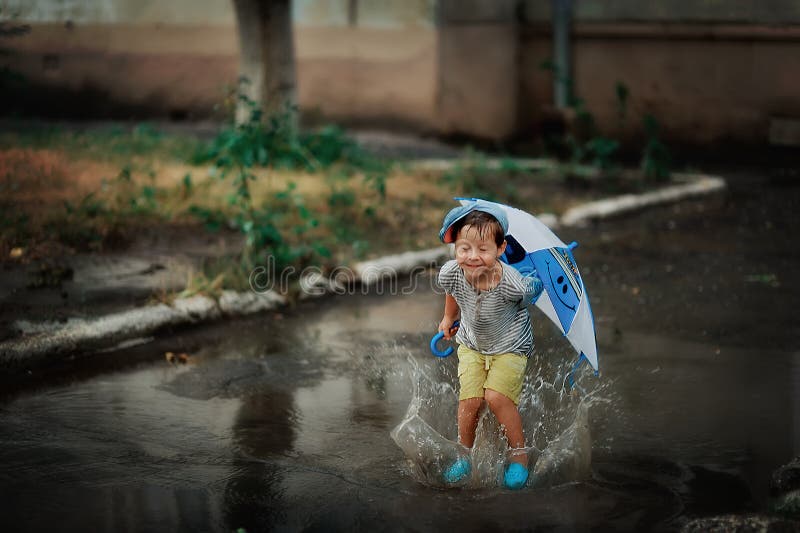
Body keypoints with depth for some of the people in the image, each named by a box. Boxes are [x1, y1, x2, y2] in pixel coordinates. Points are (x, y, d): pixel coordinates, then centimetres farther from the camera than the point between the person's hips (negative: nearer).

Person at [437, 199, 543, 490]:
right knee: (470, 399, -9)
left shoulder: (513, 284, -36)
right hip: (471, 343, 3)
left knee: (496, 397, -18)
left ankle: (520, 454, 3)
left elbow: (535, 289, -10)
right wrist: (448, 318, 18)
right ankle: (464, 454, 16)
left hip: (510, 346, -3)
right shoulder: (450, 274, -25)